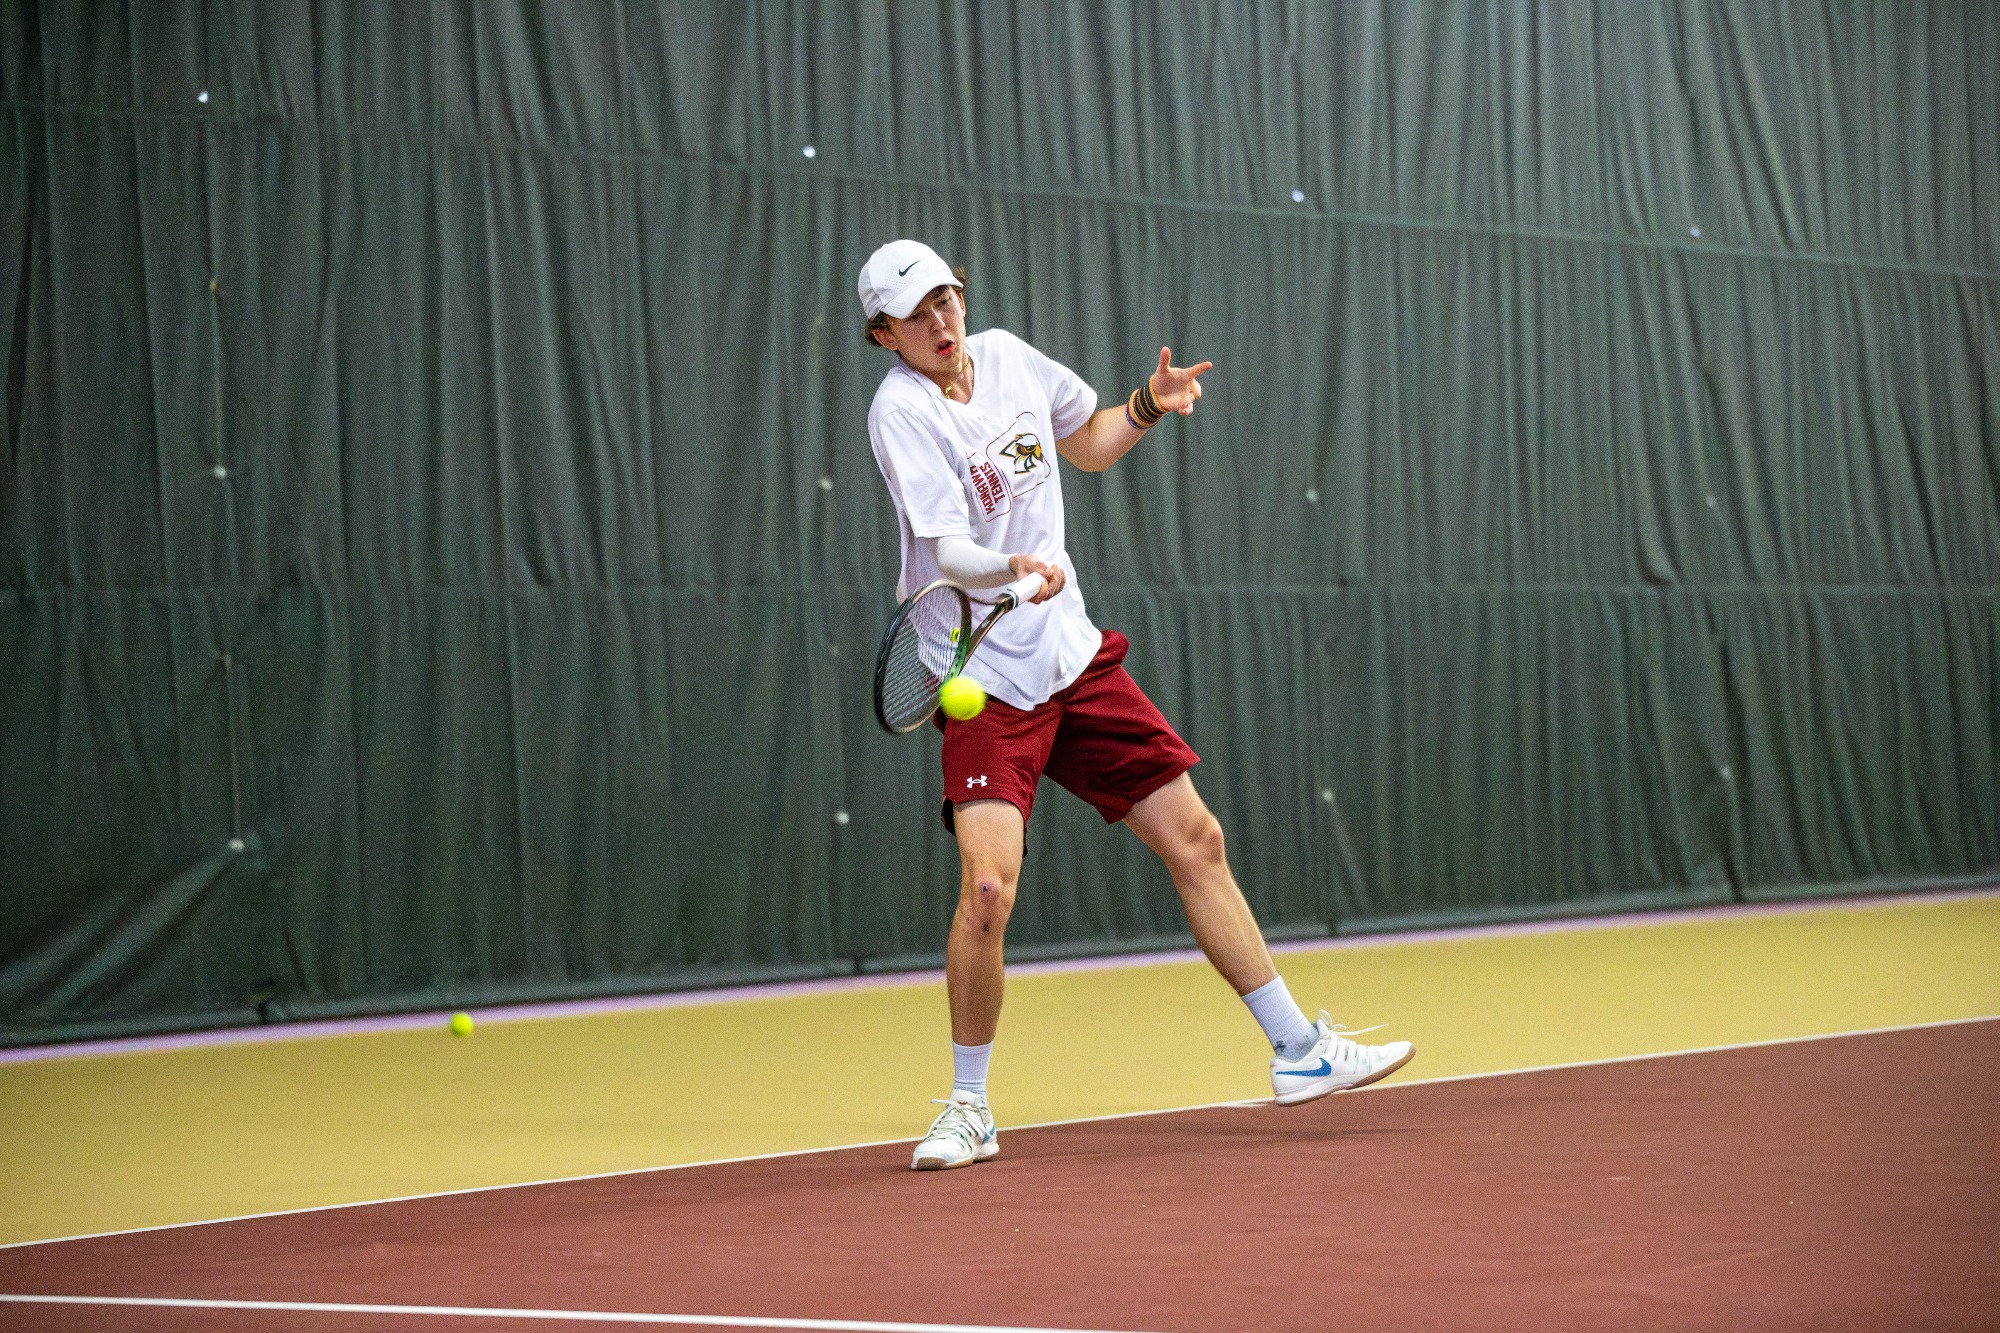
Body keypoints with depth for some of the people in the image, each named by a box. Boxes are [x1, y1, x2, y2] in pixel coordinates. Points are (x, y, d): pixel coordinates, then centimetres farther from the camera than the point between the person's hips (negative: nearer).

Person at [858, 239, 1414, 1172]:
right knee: (988, 887, -22)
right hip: (981, 675, -6)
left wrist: (1148, 407, 5)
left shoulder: (1006, 356, 4)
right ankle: (968, 1110, -2)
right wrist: (1014, 570, -45)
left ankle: (1298, 1052, 21)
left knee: (1196, 842, 8)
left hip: (1072, 657, 6)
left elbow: (1087, 445, 23)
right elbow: (948, 552, -26)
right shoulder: (901, 411, -15)